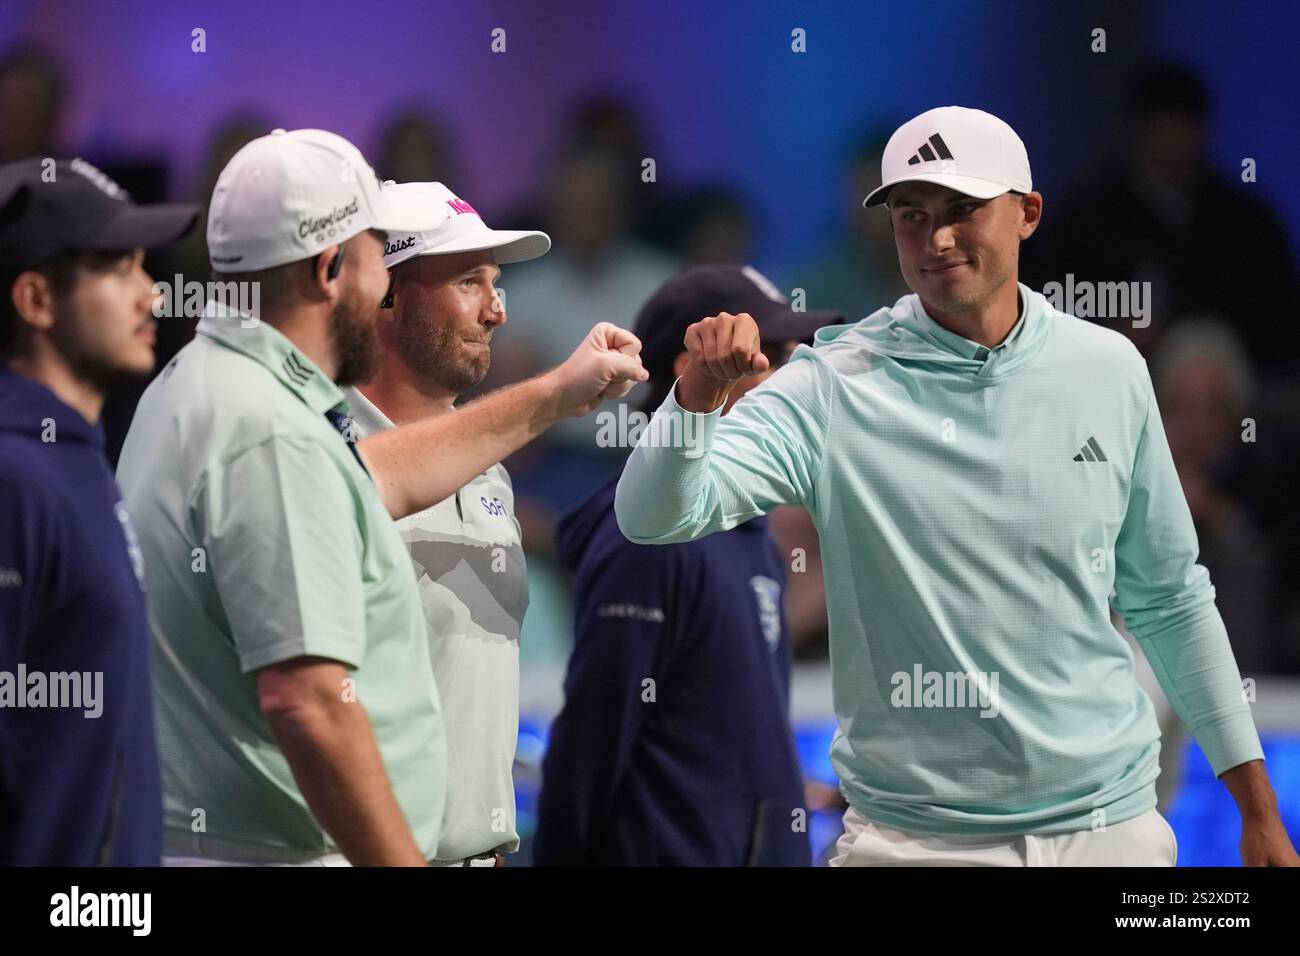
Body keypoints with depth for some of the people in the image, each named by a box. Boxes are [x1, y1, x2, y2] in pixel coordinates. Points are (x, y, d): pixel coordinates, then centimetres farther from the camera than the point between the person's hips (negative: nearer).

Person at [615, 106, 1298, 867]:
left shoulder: (1108, 369, 2)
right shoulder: (837, 388, -7)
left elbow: (1168, 598, 11)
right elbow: (654, 517, -17)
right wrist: (700, 392, -36)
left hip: (1112, 823, 2)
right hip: (912, 833, -2)